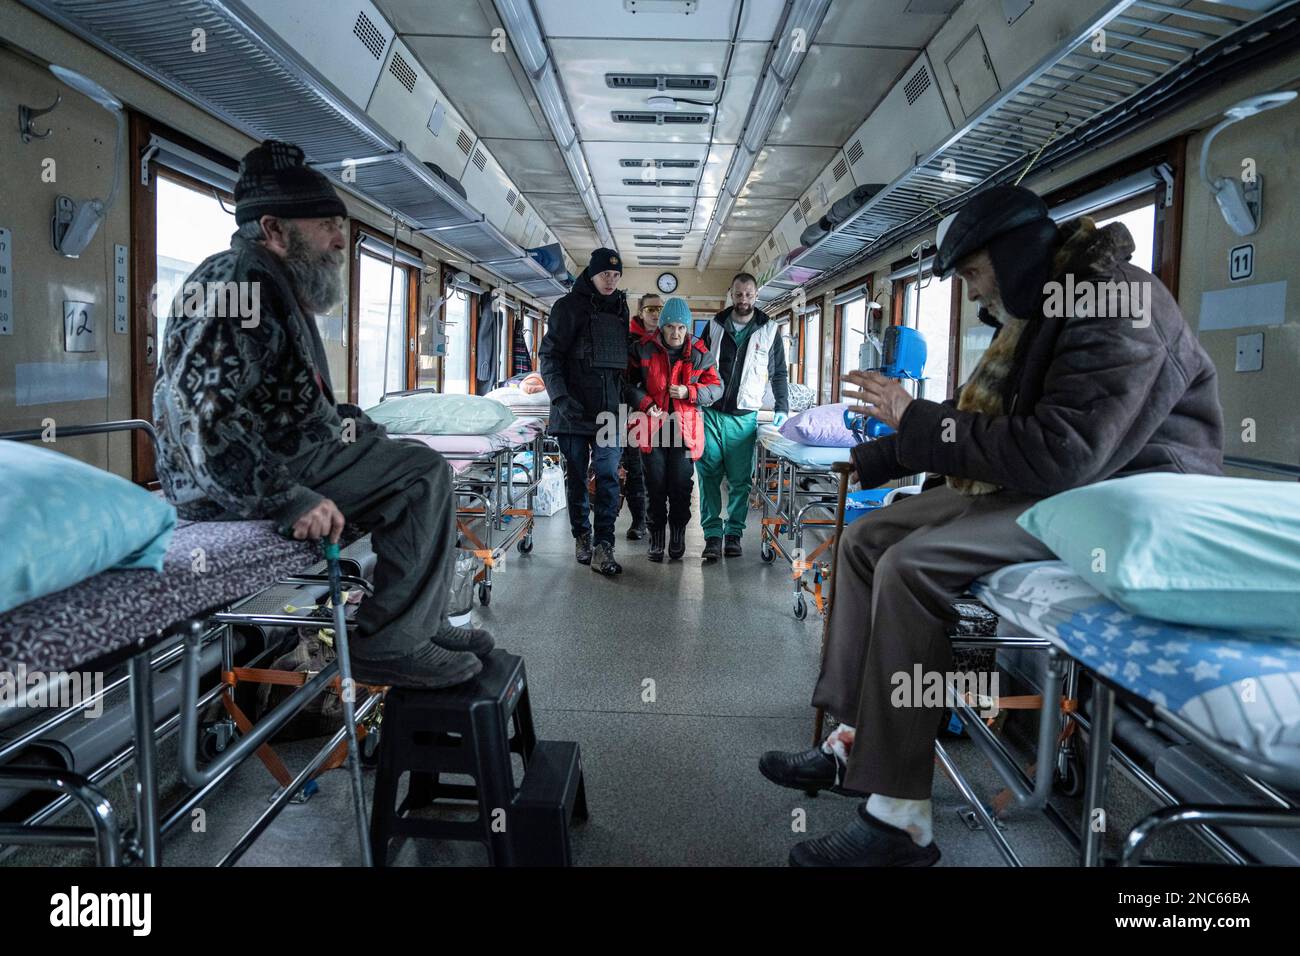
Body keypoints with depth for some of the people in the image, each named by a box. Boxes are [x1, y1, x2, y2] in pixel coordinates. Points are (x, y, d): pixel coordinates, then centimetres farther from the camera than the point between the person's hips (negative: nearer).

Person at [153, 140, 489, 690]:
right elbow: (197, 404, -27)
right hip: (230, 484, -11)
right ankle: (390, 645, -14)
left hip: (280, 452, 11)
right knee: (424, 475, -17)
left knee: (414, 464, 16)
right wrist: (288, 498, -31)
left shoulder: (278, 285, 18)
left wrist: (339, 420, 12)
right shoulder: (238, 278, -15)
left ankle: (425, 624, 12)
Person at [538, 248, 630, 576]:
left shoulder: (619, 308, 15)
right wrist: (561, 399, -14)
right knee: (576, 475, 6)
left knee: (608, 475, -7)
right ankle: (582, 537, 21)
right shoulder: (569, 306, 0)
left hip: (609, 409, 3)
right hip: (574, 409, -3)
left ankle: (602, 548, -8)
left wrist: (625, 396, 17)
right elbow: (548, 355, -4)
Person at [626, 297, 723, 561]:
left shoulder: (699, 353, 1)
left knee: (681, 485, 3)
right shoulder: (643, 349, -1)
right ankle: (657, 536, 18)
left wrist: (688, 392, -12)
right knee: (656, 485, 5)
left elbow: (716, 386, 5)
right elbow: (629, 383, 4)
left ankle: (678, 534, 21)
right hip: (652, 426, 0)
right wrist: (646, 403, -13)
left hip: (685, 428, 0)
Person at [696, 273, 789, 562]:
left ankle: (734, 533, 12)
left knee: (740, 479, 1)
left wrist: (782, 409, 5)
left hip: (744, 416, -1)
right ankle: (713, 535, 1)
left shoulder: (770, 331, 6)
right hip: (711, 412, 1)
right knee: (709, 475, -4)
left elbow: (779, 373, 13)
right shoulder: (715, 326, 9)